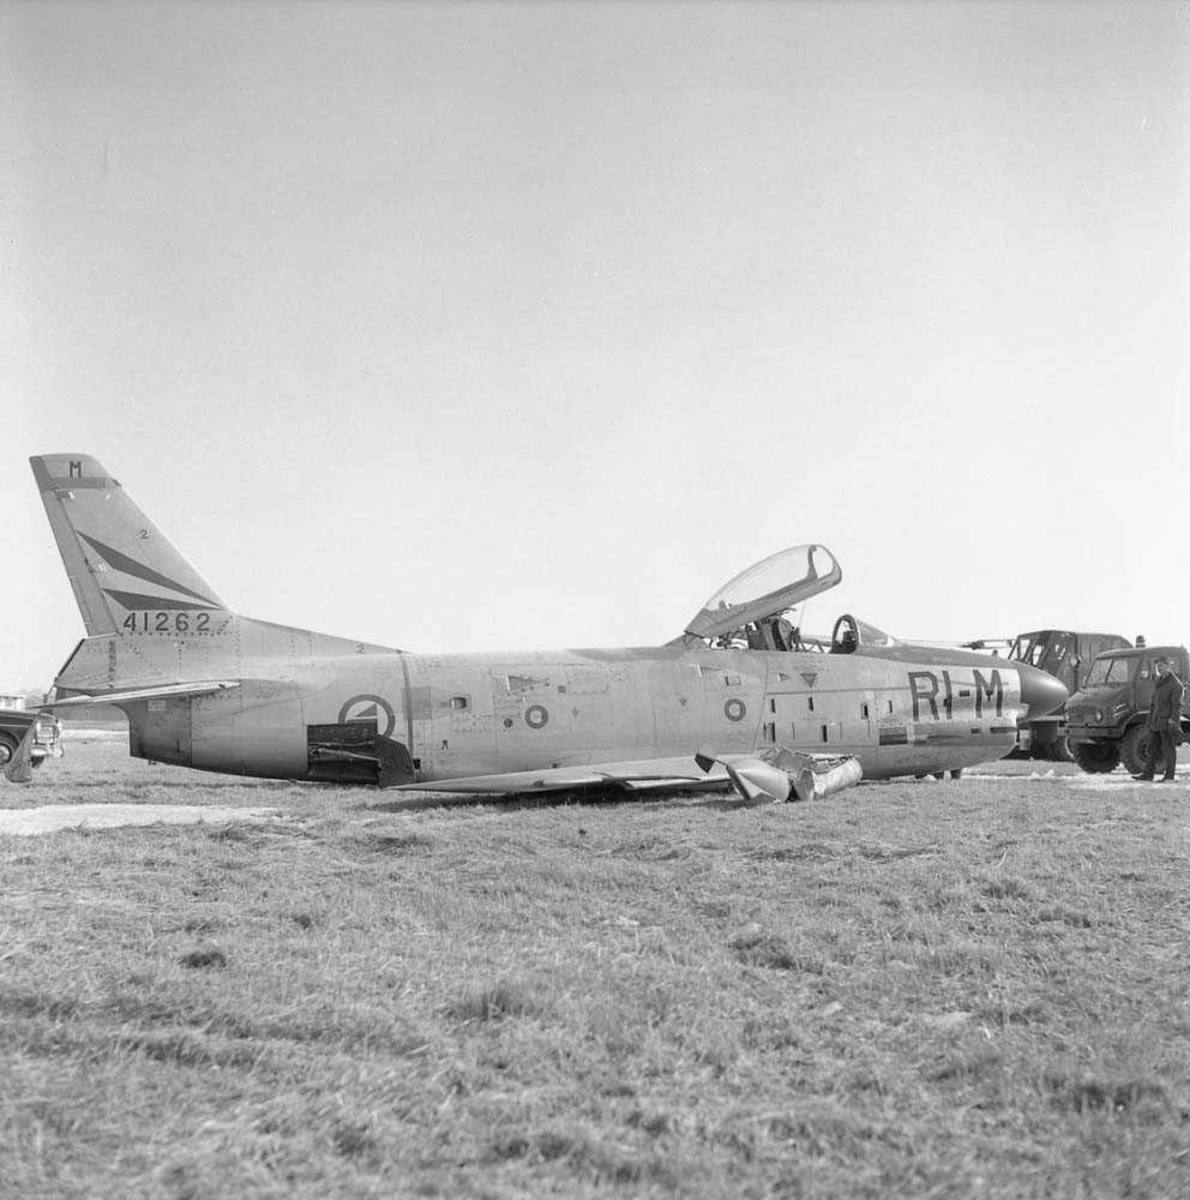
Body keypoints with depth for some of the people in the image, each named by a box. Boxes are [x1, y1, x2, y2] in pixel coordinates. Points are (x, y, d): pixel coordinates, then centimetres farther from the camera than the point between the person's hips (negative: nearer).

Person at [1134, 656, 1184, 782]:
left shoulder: (1175, 684, -9)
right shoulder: (1158, 683, 16)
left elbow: (1176, 705, -15)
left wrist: (1173, 720, -22)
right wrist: (1149, 720, 18)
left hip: (1167, 723, -8)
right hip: (1156, 721, 8)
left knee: (1169, 749, -3)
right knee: (1152, 747, 10)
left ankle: (1169, 776, 1)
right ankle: (1148, 773, 15)